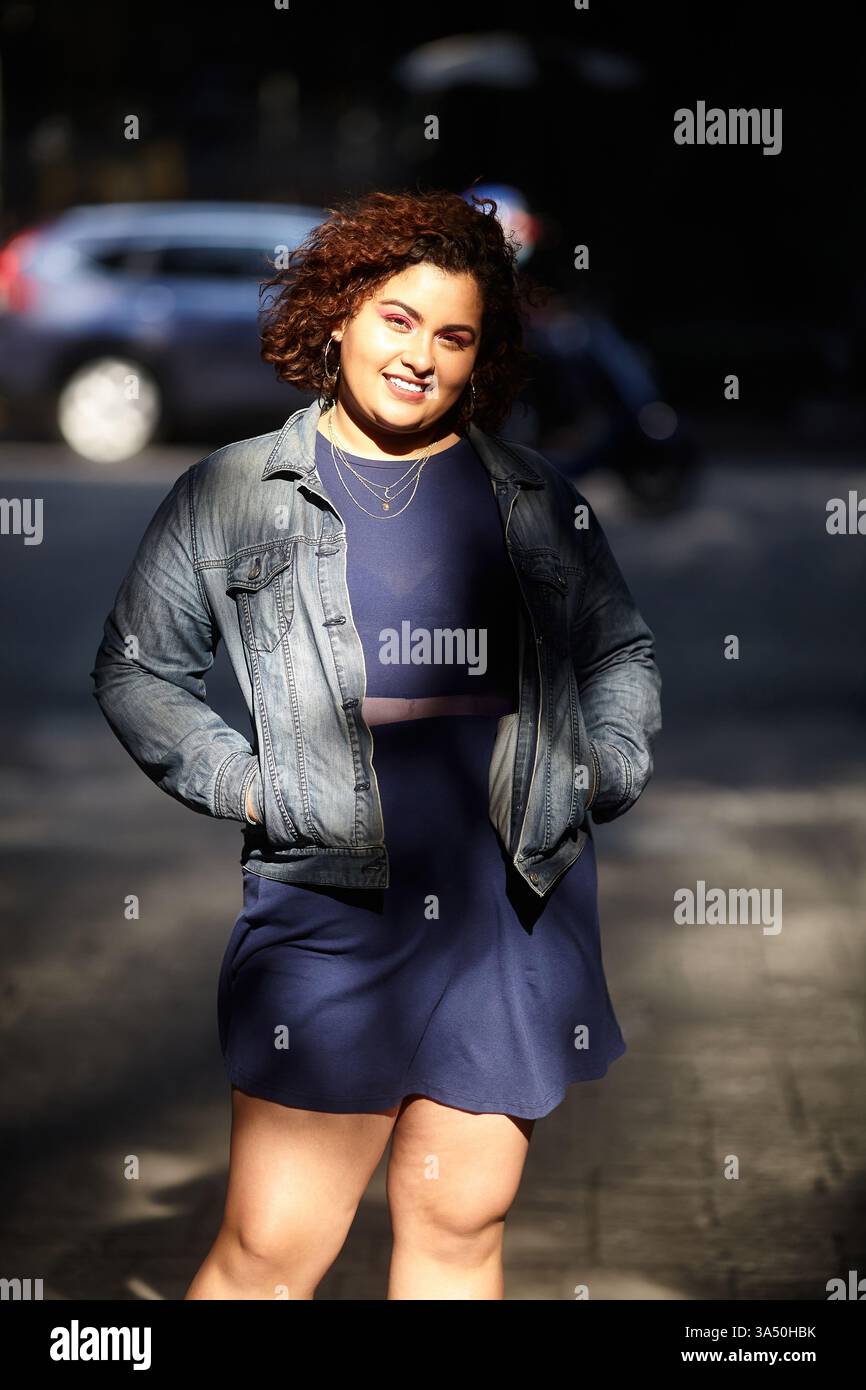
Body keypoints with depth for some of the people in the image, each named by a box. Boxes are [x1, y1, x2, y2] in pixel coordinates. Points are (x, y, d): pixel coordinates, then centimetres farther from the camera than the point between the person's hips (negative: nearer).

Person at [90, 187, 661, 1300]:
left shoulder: (540, 502, 13)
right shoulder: (233, 494, 7)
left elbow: (621, 652, 26)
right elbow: (135, 666, 12)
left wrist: (604, 771, 10)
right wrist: (245, 784, 0)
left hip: (516, 910, 3)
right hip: (332, 904, -2)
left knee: (460, 1224, 7)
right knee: (269, 1250, -6)